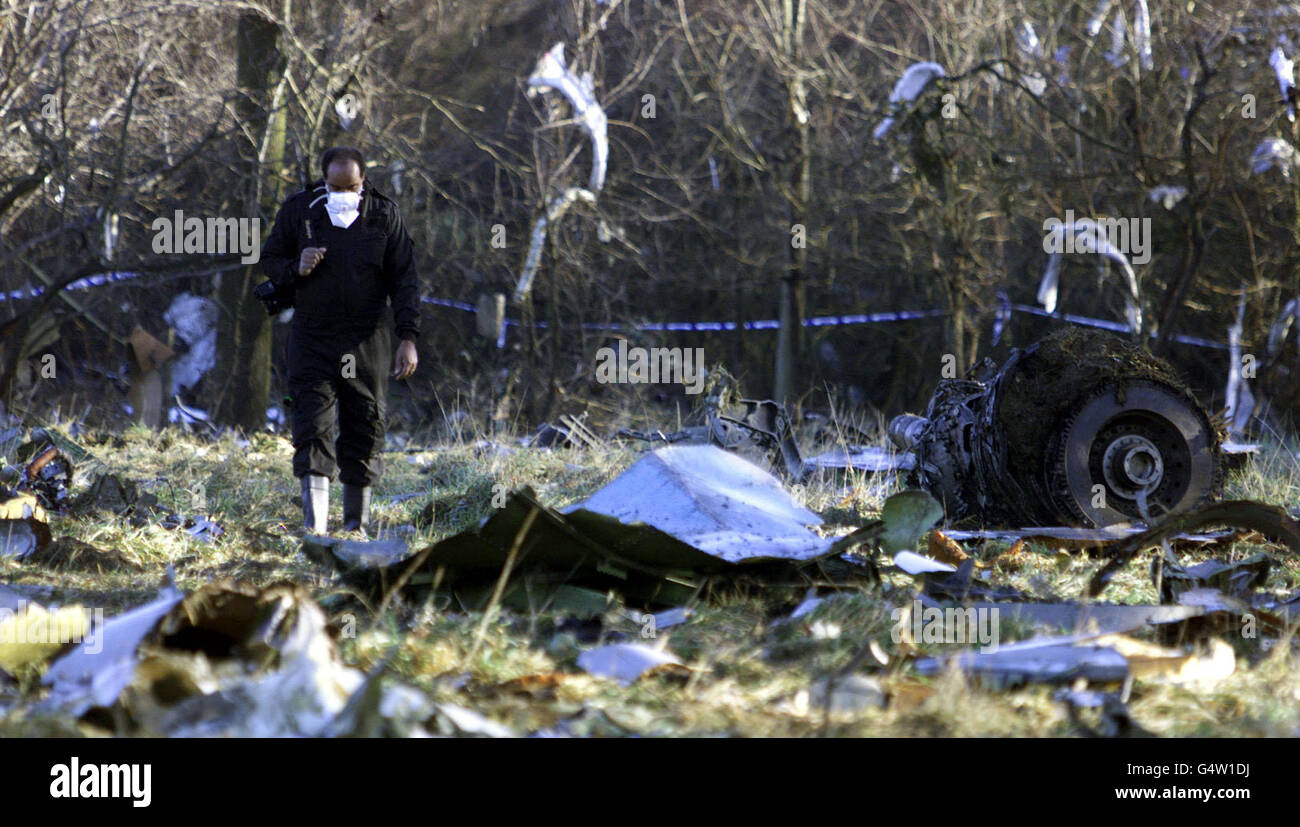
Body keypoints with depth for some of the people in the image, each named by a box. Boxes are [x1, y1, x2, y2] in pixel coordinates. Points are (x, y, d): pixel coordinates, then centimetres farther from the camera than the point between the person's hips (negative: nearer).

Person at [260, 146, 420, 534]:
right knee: (312, 428, -11)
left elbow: (404, 281, 2)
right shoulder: (298, 211, -1)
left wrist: (408, 338, -6)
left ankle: (356, 522, 17)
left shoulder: (385, 215, 0)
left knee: (365, 429, 5)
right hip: (312, 338, -1)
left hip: (367, 341, 1)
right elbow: (269, 260, 9)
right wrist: (296, 269, -14)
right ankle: (314, 523, -17)